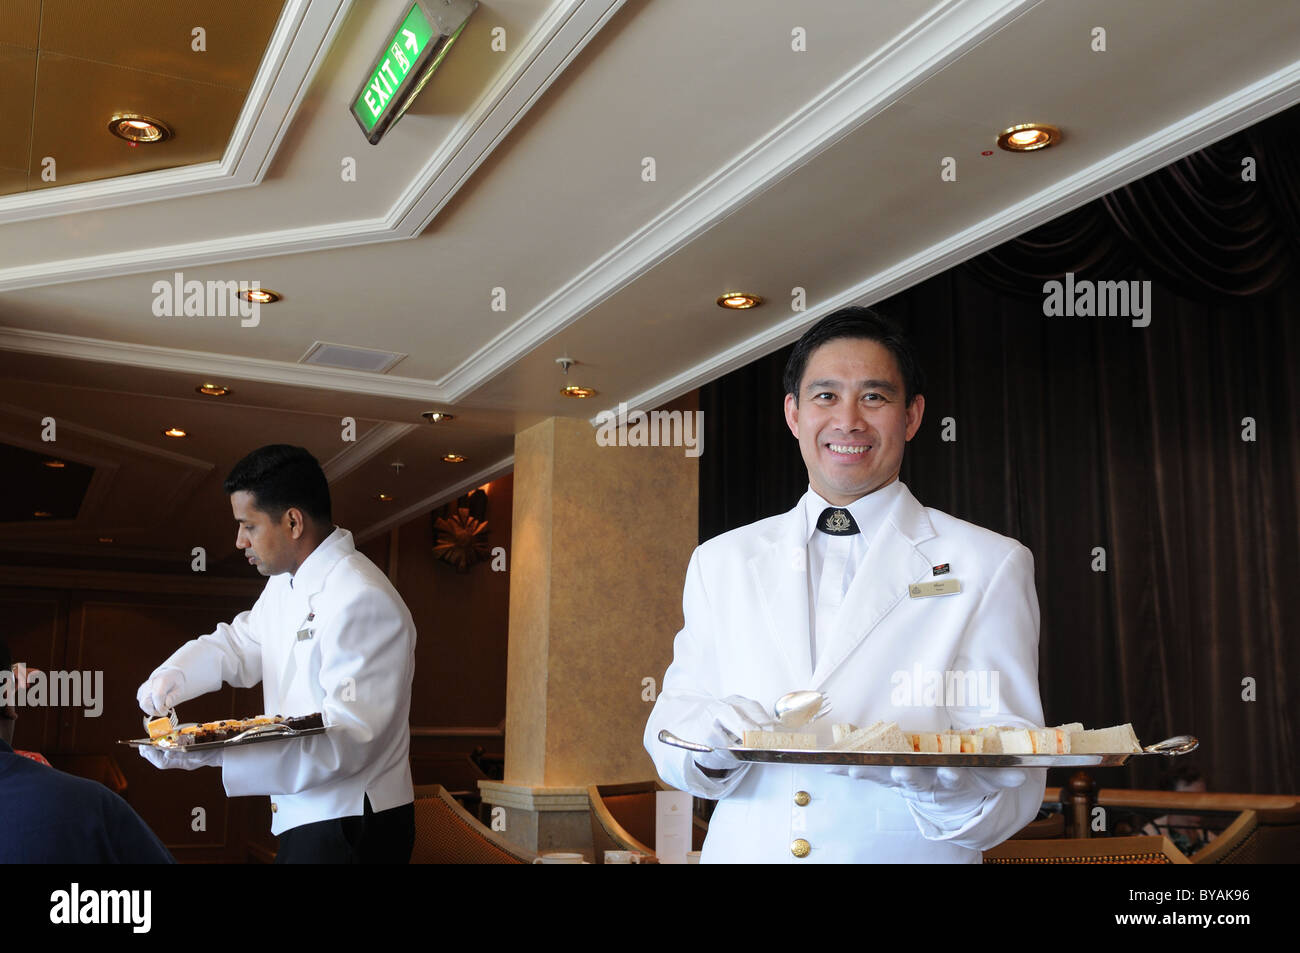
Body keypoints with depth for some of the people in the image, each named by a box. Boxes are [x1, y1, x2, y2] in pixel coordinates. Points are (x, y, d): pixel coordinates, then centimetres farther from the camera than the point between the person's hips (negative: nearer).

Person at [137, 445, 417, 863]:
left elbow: (348, 739, -29)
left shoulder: (362, 602, -24)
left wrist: (216, 753, -34)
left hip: (352, 830, -9)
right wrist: (176, 674, -4)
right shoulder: (286, 582, 9)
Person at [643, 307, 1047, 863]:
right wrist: (709, 742, -13)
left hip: (909, 856, -1)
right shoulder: (719, 562, 8)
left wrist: (934, 778, -22)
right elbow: (669, 731, 7)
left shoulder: (991, 565, 1)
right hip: (743, 853, 2)